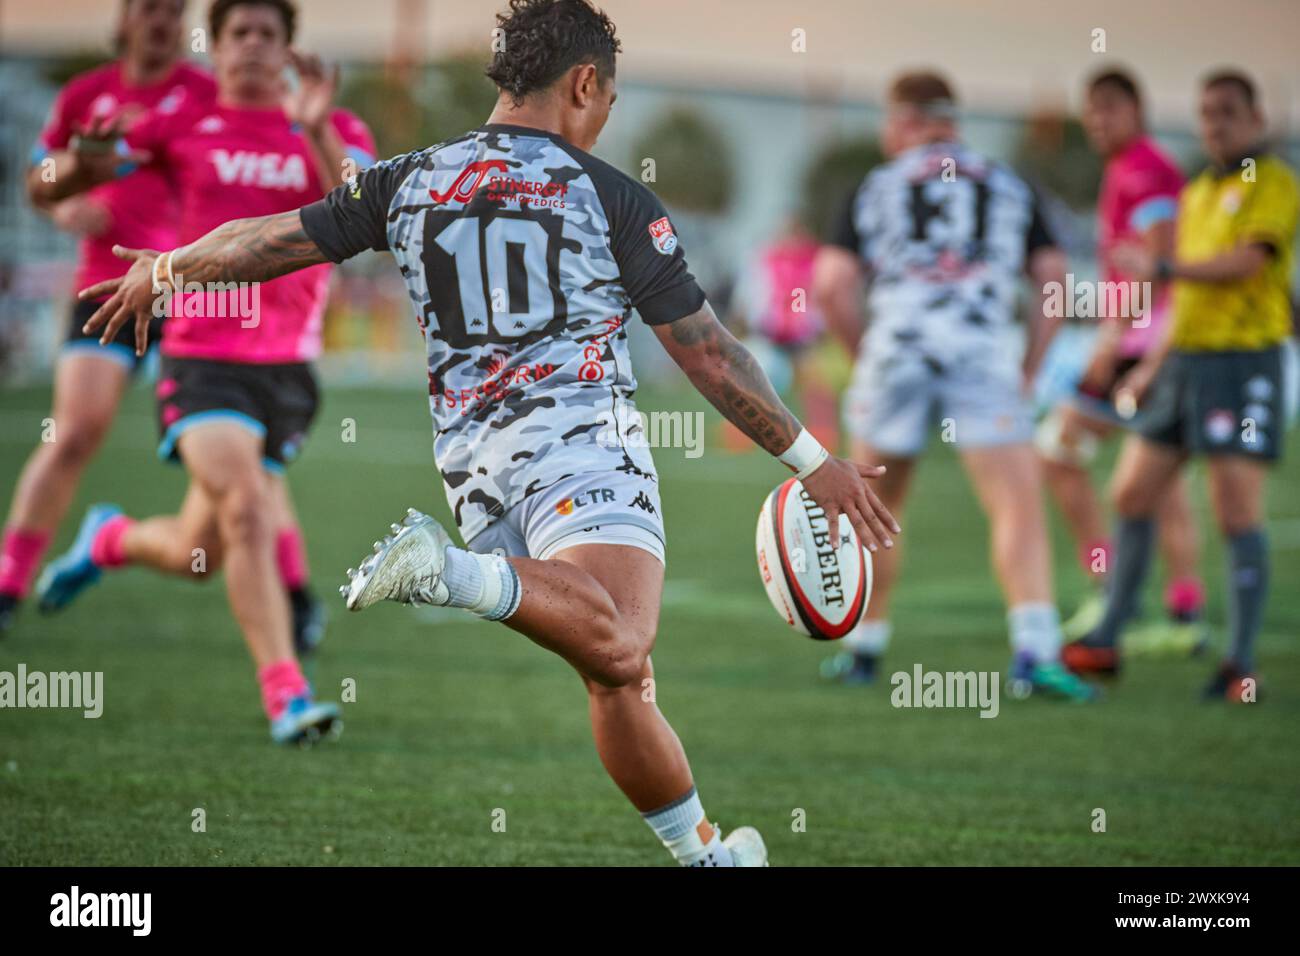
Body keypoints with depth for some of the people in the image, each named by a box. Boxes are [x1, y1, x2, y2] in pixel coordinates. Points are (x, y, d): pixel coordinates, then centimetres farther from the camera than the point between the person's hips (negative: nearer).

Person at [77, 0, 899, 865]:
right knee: (617, 653, -28)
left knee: (618, 681, 9)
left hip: (472, 461, 6)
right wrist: (813, 461, 12)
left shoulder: (412, 181, 14)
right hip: (580, 438, -6)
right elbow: (709, 355, 4)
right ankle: (454, 572, -46)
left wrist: (162, 271, 38)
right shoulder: (613, 198, 5)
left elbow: (267, 241, 19)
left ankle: (702, 851, 8)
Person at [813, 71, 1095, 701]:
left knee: (875, 512, 16)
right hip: (984, 354, -1)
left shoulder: (875, 189, 14)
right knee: (1019, 508, -5)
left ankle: (863, 648, 24)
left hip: (896, 348, 1)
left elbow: (831, 287, 4)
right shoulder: (1009, 188, 18)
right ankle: (1035, 651, -21)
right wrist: (1028, 370, 14)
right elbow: (1053, 277, 11)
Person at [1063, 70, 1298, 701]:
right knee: (1132, 494, 8)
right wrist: (1154, 364, 22)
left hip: (1244, 361, -8)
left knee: (1237, 514, -11)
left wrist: (1163, 269, -21)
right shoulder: (1197, 194, 19)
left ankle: (1241, 664, -7)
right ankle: (1106, 642, 16)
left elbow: (1246, 262, -20)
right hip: (1185, 359, 8)